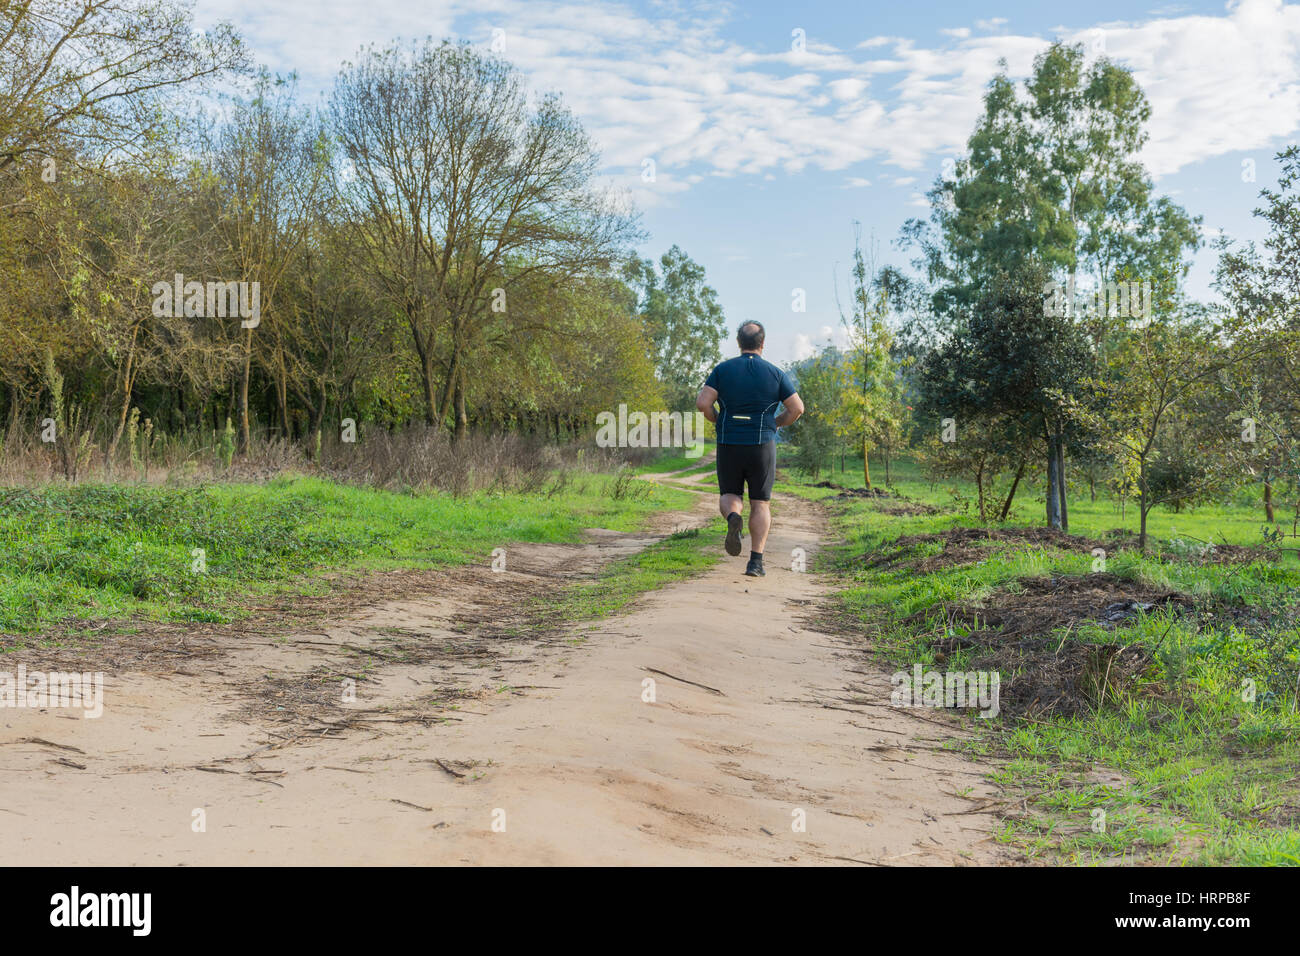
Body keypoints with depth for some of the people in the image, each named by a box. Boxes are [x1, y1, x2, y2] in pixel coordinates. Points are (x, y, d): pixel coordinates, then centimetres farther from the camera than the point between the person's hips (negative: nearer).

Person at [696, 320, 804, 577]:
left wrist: (718, 420, 10)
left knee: (730, 496, 16)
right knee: (760, 503, 7)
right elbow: (797, 408, -2)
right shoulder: (775, 373, 0)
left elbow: (703, 403, -9)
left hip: (728, 444, 1)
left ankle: (733, 518, -19)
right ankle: (756, 561, -1)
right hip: (762, 446, 0)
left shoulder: (723, 370, 0)